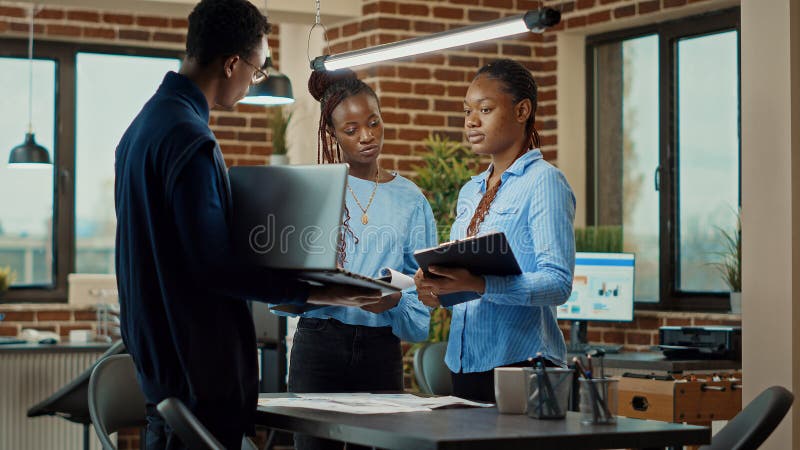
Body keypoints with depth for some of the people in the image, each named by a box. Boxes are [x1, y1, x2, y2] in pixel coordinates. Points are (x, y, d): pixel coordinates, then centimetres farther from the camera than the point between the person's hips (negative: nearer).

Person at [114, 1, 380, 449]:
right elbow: (212, 266, -22)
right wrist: (310, 291, -17)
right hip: (200, 369, -10)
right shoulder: (190, 141, -20)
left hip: (156, 354, 10)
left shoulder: (145, 123, 12)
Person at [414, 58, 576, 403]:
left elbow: (558, 283, -17)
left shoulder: (544, 181, -7)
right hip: (464, 362, 7)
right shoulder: (470, 192, 17)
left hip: (520, 361, -7)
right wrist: (436, 289, -2)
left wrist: (477, 284, -29)